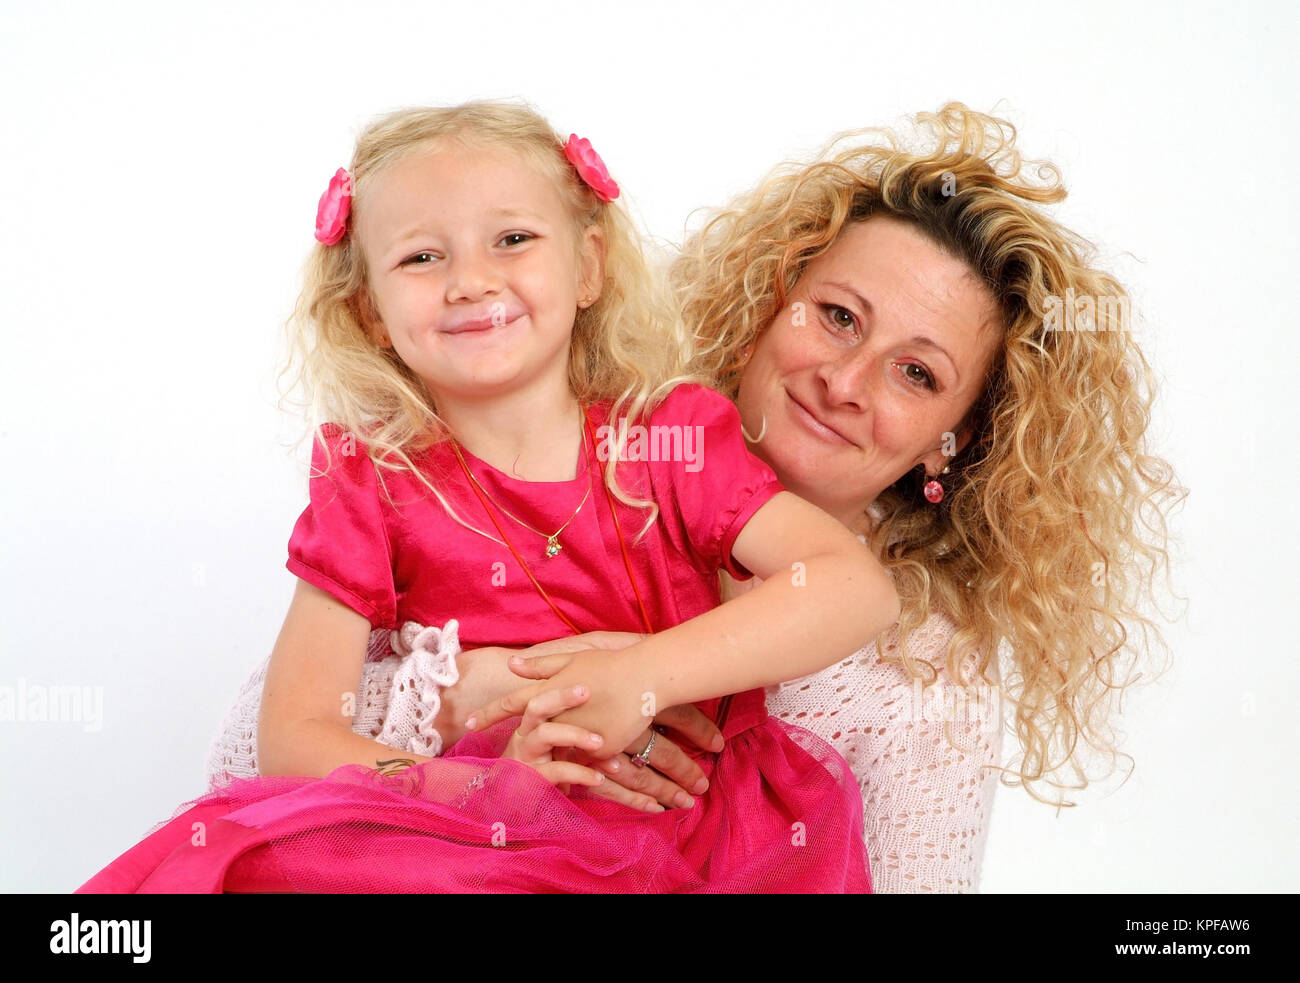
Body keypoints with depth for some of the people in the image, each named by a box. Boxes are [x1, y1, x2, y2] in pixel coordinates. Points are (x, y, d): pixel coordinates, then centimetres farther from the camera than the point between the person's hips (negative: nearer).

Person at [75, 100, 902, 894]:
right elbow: (293, 738, -5)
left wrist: (638, 681, -22)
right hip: (476, 845, -1)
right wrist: (486, 784, -24)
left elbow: (862, 586, -11)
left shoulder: (674, 436, 2)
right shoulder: (374, 482, 1)